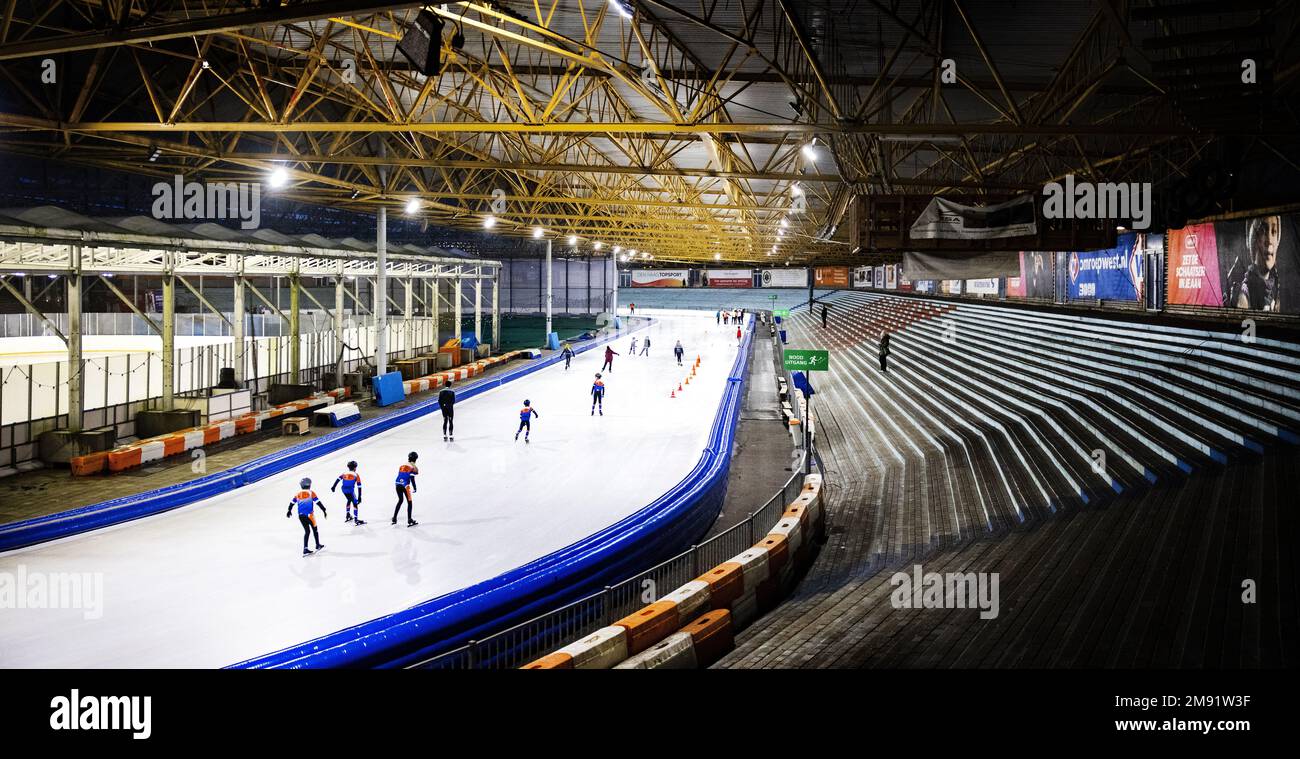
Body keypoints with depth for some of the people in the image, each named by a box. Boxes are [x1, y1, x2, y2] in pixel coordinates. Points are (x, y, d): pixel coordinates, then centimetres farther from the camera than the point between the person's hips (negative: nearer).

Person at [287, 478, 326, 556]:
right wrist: (324, 510, -6)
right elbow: (318, 502, -10)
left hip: (301, 516, 5)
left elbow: (292, 502, 13)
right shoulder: (311, 493, -6)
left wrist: (289, 511, 28)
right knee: (314, 529, 14)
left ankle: (305, 549, 5)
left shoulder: (298, 494, 9)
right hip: (309, 515, -5)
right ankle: (318, 546, 24)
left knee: (307, 531, 12)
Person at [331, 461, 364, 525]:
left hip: (344, 490, 6)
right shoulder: (356, 475, 4)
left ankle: (348, 516, 39)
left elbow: (338, 479, 1)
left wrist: (333, 486, -2)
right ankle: (356, 520, -9)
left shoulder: (345, 473, 17)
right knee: (355, 504, -1)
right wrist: (359, 497, 0)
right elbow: (359, 486, -1)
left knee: (349, 500, 30)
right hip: (350, 490, -6)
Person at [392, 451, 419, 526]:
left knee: (400, 500, 23)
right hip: (405, 486, -7)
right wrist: (415, 488, -2)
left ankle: (394, 518, 25)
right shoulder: (413, 467, -4)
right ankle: (409, 520, -4)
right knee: (409, 502, 2)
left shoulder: (402, 465, 18)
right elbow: (412, 478, -8)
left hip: (398, 485, 7)